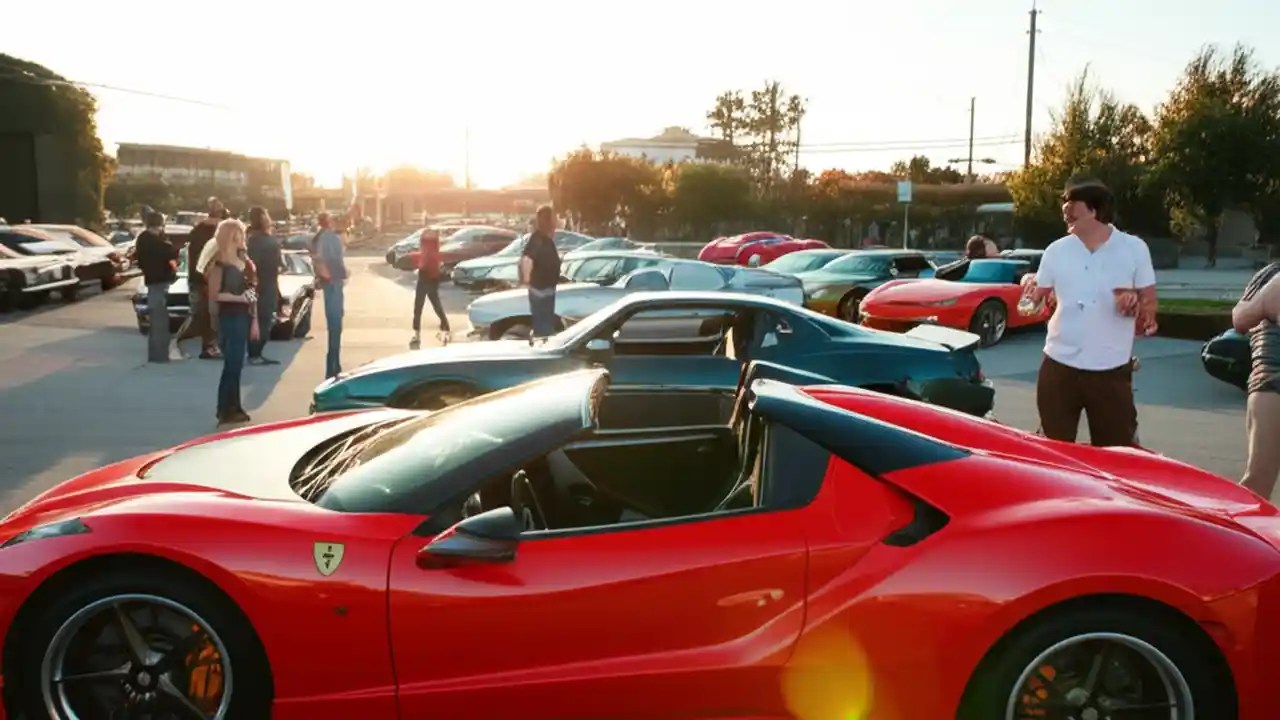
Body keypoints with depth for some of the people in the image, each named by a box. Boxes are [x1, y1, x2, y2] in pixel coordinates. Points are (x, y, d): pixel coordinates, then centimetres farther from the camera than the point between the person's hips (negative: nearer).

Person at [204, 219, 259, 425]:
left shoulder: (245, 261, 13)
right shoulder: (220, 264, -9)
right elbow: (214, 295, -12)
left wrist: (254, 320, 12)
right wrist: (239, 297, -21)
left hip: (245, 317, 7)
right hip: (229, 318, -7)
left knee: (236, 364, 11)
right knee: (231, 364, -6)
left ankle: (234, 408, 16)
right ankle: (226, 410, 0)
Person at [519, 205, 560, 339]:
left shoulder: (546, 238, 10)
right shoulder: (539, 239, -20)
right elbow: (526, 259, -34)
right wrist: (526, 278, -26)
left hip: (546, 289, 10)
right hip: (541, 290, -10)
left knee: (547, 324, 18)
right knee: (543, 327, -4)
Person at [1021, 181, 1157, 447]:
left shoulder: (1134, 248, 0)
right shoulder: (1056, 250, 5)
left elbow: (1150, 305, 3)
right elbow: (1039, 300, 12)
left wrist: (1137, 303, -16)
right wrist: (1029, 284, -7)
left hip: (1111, 370, -1)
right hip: (1059, 366, 2)